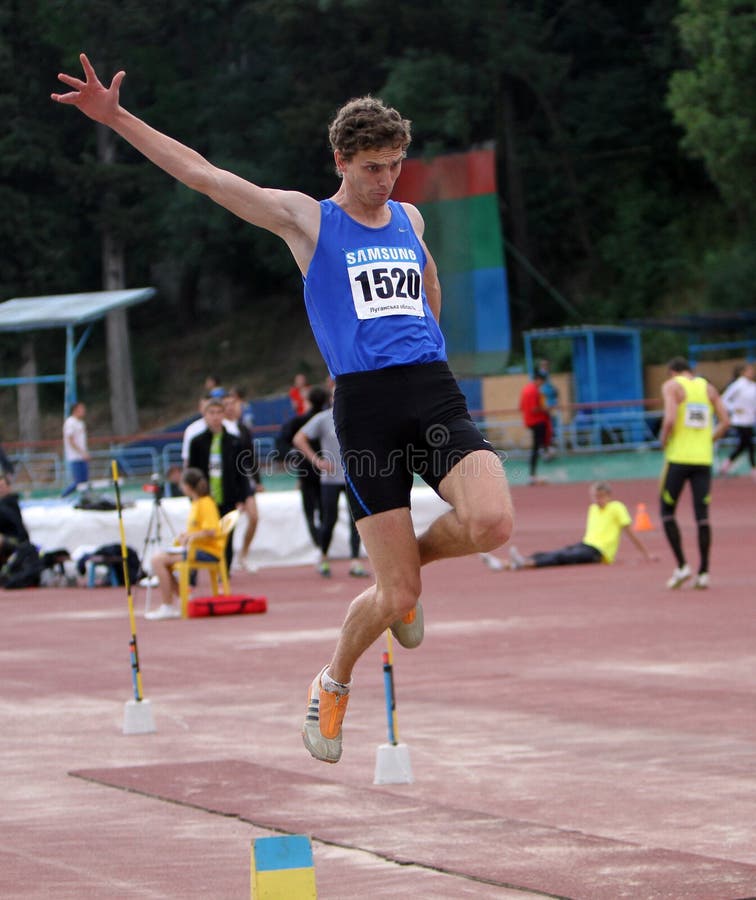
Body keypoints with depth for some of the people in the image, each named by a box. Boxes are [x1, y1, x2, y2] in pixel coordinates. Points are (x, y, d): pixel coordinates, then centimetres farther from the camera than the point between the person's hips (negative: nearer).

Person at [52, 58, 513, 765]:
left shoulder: (409, 219, 18)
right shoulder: (306, 220, 5)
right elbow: (202, 175, -1)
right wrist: (115, 118, -6)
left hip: (434, 392, 4)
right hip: (363, 403, -4)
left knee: (491, 524, -25)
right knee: (395, 599, -6)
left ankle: (414, 555, 10)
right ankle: (332, 686, 25)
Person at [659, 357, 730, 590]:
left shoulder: (671, 386, -1)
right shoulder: (708, 388, 12)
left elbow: (670, 420, -16)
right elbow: (725, 422, 4)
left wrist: (663, 442, 0)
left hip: (678, 457, -4)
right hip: (704, 459, 4)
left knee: (667, 512, 9)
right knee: (702, 516, 3)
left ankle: (681, 566, 0)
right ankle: (703, 573, 1)